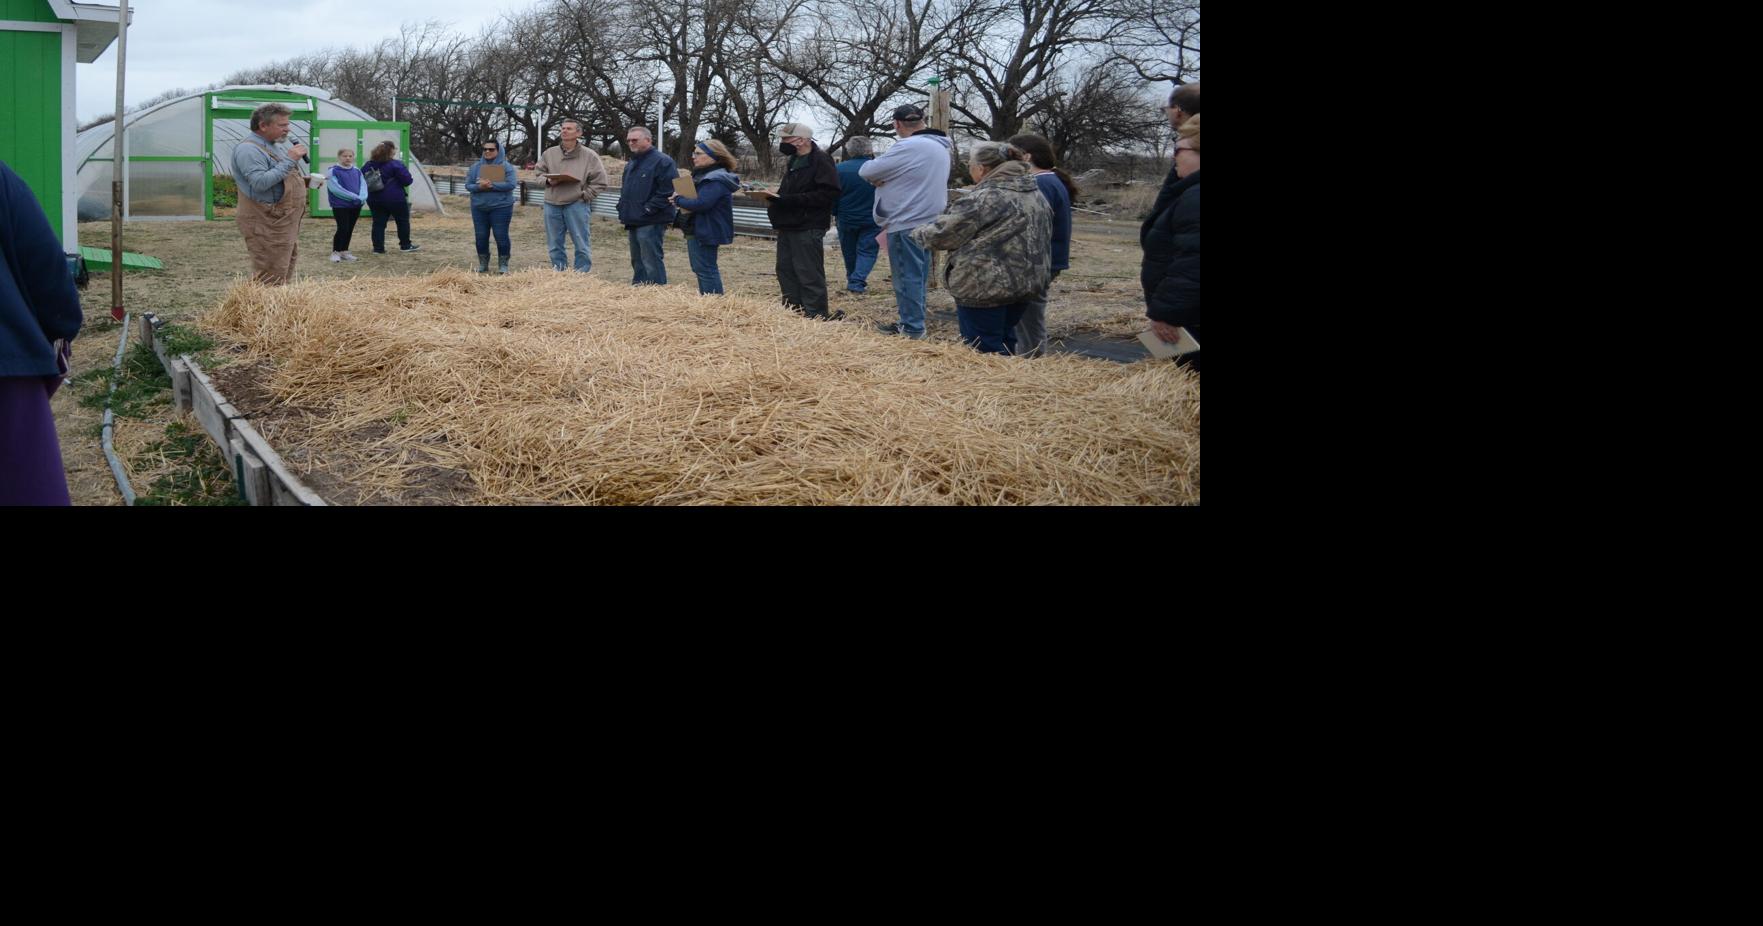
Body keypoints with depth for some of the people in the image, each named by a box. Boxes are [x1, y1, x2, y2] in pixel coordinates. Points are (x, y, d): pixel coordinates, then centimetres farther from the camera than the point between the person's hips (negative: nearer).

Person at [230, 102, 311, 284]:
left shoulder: (278, 147, 16)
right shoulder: (249, 150, -14)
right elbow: (260, 182, -27)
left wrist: (305, 180, 9)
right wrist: (290, 160, -23)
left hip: (288, 224, 10)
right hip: (268, 226, -10)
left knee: (285, 274, 15)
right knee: (270, 282, -10)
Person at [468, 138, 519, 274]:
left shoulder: (506, 167, -1)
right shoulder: (476, 166, 9)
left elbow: (511, 184, -14)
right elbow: (468, 185, 4)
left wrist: (492, 185, -22)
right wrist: (479, 187, -18)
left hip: (500, 207, -4)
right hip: (479, 208, 4)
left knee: (501, 236, -3)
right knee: (481, 237, 8)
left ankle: (503, 265, 8)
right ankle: (483, 265, 20)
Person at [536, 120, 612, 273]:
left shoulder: (589, 156, -1)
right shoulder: (549, 153, 9)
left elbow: (601, 181, -1)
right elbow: (539, 173, 19)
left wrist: (585, 195, -7)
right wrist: (548, 180, -3)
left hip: (576, 204, -4)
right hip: (552, 204, 4)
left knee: (581, 242, -3)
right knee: (554, 243, 9)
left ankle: (582, 273, 5)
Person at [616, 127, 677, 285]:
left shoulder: (662, 162, -10)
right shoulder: (631, 164, 20)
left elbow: (667, 192, -18)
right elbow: (625, 191, 29)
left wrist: (647, 210, -19)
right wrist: (622, 211, 13)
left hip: (651, 223, -9)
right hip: (633, 222, 9)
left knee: (652, 263, -10)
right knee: (637, 262, 15)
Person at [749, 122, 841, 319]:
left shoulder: (821, 160, -11)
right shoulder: (794, 161, 19)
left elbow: (827, 194, -21)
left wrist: (787, 199, -22)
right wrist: (775, 196, 5)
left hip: (808, 228, -9)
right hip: (788, 226, 10)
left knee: (809, 273, -8)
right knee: (786, 270, 11)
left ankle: (816, 316, -3)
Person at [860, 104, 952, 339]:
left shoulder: (909, 147, -19)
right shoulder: (940, 146, 11)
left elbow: (866, 172, -15)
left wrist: (879, 177, 6)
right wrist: (886, 177, -1)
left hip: (906, 224, -9)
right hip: (928, 220, 9)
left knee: (908, 276, -2)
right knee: (918, 276, 15)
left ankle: (912, 329, 2)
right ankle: (913, 324, 22)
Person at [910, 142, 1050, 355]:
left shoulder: (984, 198, -16)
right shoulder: (1035, 193, 9)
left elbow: (944, 232, -11)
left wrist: (919, 234, 7)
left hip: (985, 286, -8)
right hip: (1027, 281, 8)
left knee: (984, 349, 0)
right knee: (1004, 341, 19)